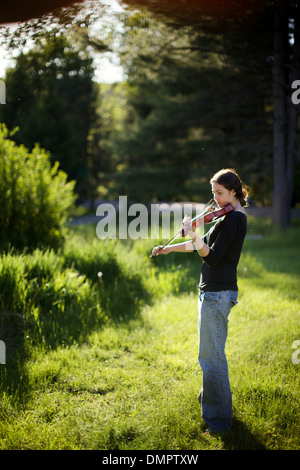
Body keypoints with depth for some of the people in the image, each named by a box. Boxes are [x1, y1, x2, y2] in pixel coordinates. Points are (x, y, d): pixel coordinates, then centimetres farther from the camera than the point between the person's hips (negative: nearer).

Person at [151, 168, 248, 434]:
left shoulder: (232, 220, -16)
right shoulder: (236, 218, 15)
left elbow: (212, 257, -21)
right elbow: (205, 245, 22)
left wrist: (193, 235, -29)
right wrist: (168, 249, 22)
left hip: (217, 294, -11)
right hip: (217, 292, 11)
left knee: (211, 355, -8)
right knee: (213, 352, 24)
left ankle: (219, 420, -3)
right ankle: (210, 397, 41)